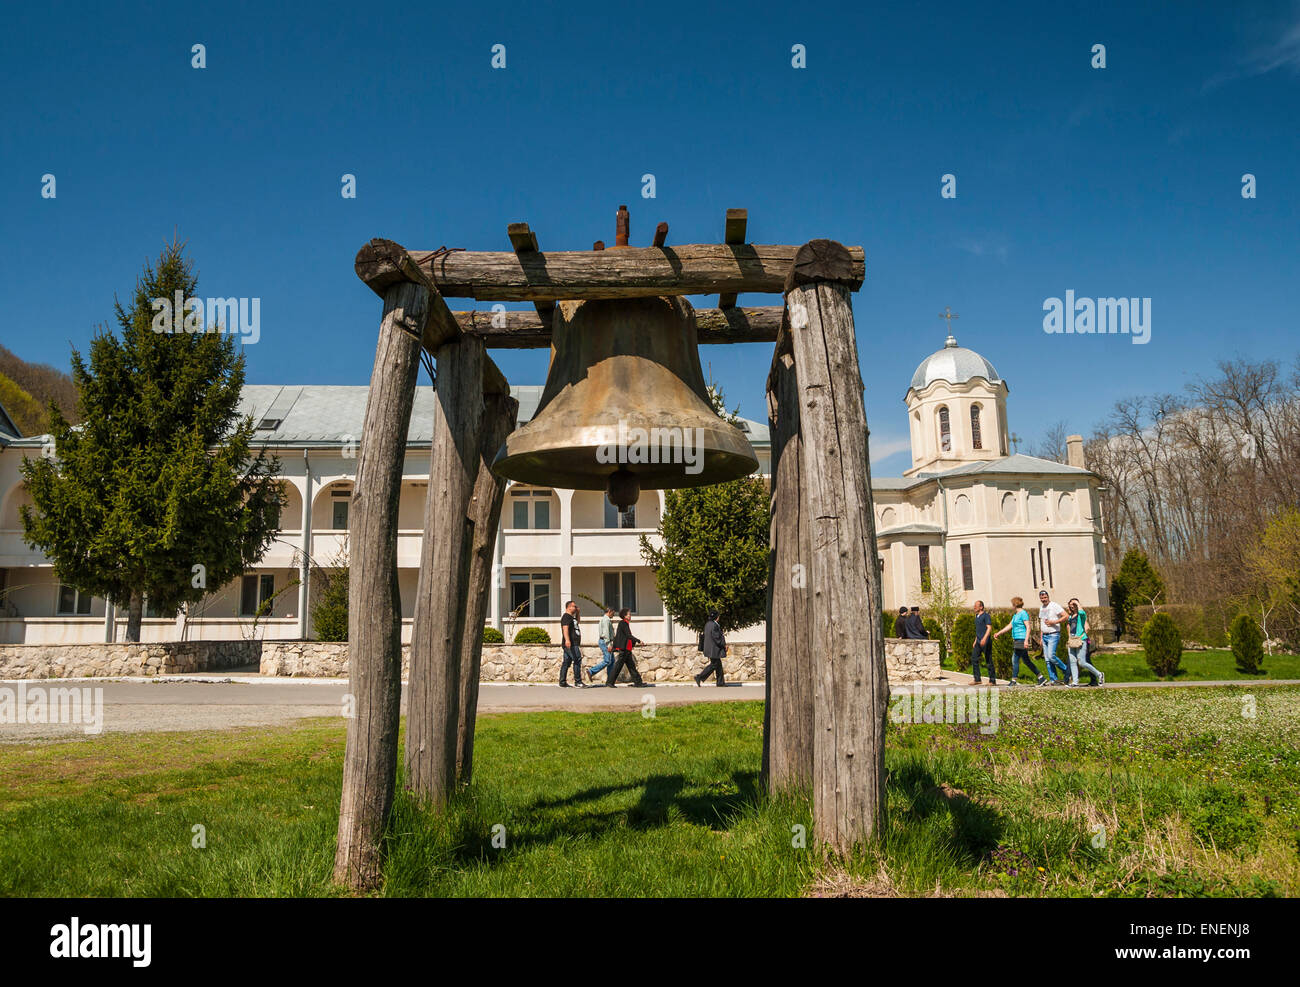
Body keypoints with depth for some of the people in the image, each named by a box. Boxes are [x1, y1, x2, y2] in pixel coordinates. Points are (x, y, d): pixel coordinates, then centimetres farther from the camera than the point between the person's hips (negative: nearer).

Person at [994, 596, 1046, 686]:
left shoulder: (1023, 613, -10)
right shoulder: (1015, 615, 17)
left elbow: (1028, 627, -16)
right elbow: (1010, 626, 25)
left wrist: (1026, 640, -23)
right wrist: (999, 633, 23)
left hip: (1021, 640, -9)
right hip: (1016, 640, 9)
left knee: (1015, 659, -7)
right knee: (1026, 661, 11)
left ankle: (1014, 680, -3)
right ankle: (1041, 678, 16)